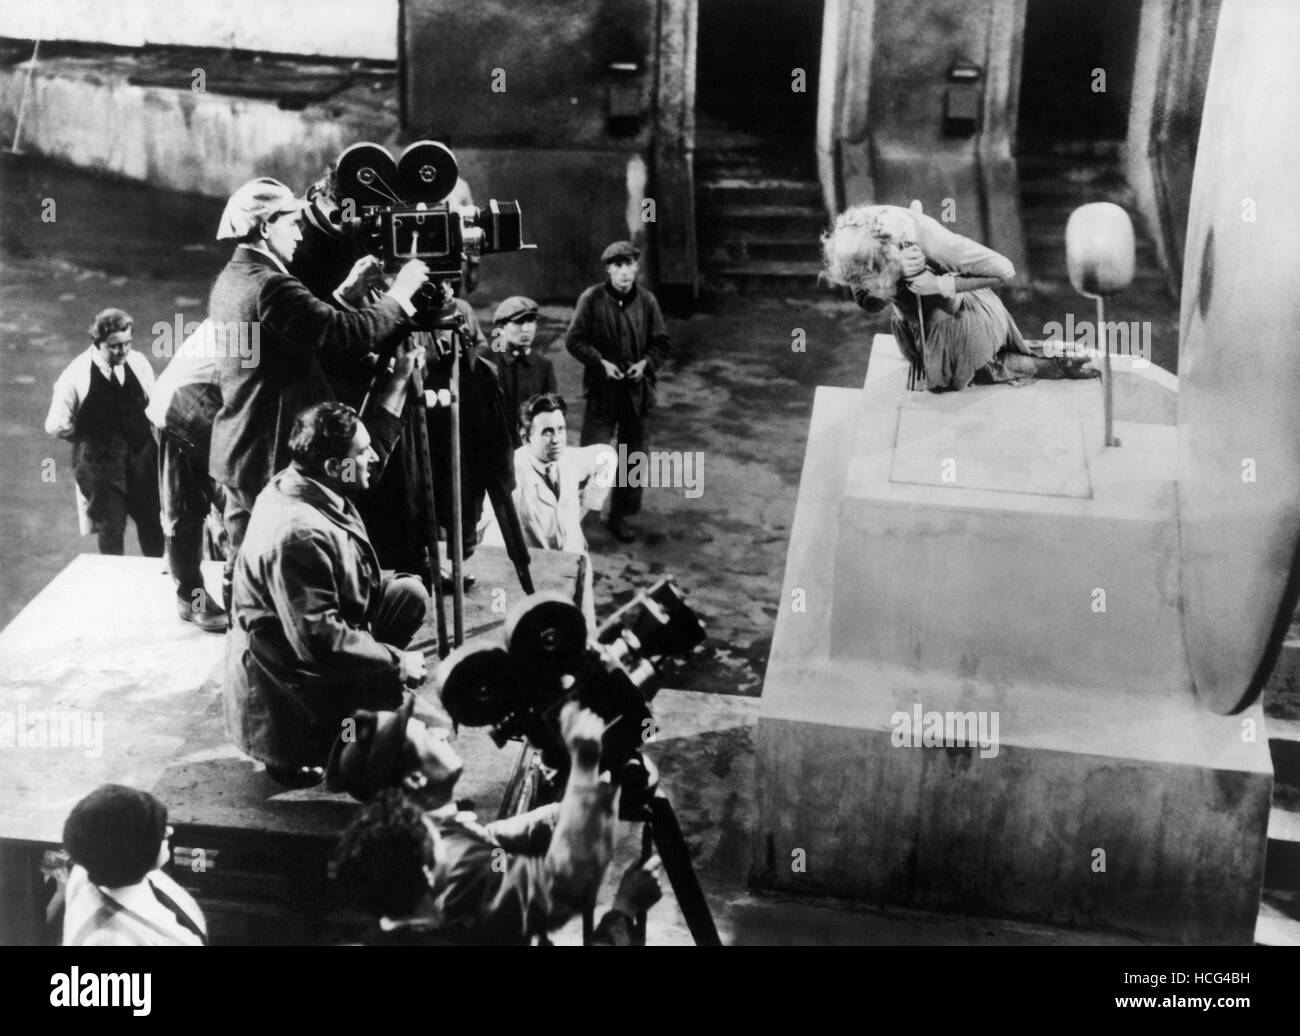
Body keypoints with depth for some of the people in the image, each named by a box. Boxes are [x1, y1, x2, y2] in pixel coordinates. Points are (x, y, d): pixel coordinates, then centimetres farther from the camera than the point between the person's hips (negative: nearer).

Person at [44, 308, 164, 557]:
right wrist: (93, 439, -1)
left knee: (154, 529, 12)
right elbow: (56, 426, -8)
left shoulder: (138, 364, -4)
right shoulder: (76, 376, -15)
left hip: (142, 460, 3)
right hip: (102, 468, -3)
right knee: (110, 535, 9)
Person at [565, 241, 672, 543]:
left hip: (637, 390, 3)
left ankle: (620, 515, 24)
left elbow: (662, 344, 7)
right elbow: (574, 339, -4)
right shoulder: (591, 299, -7)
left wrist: (646, 363, -11)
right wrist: (600, 362, -15)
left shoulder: (647, 301, 0)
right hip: (602, 390, -3)